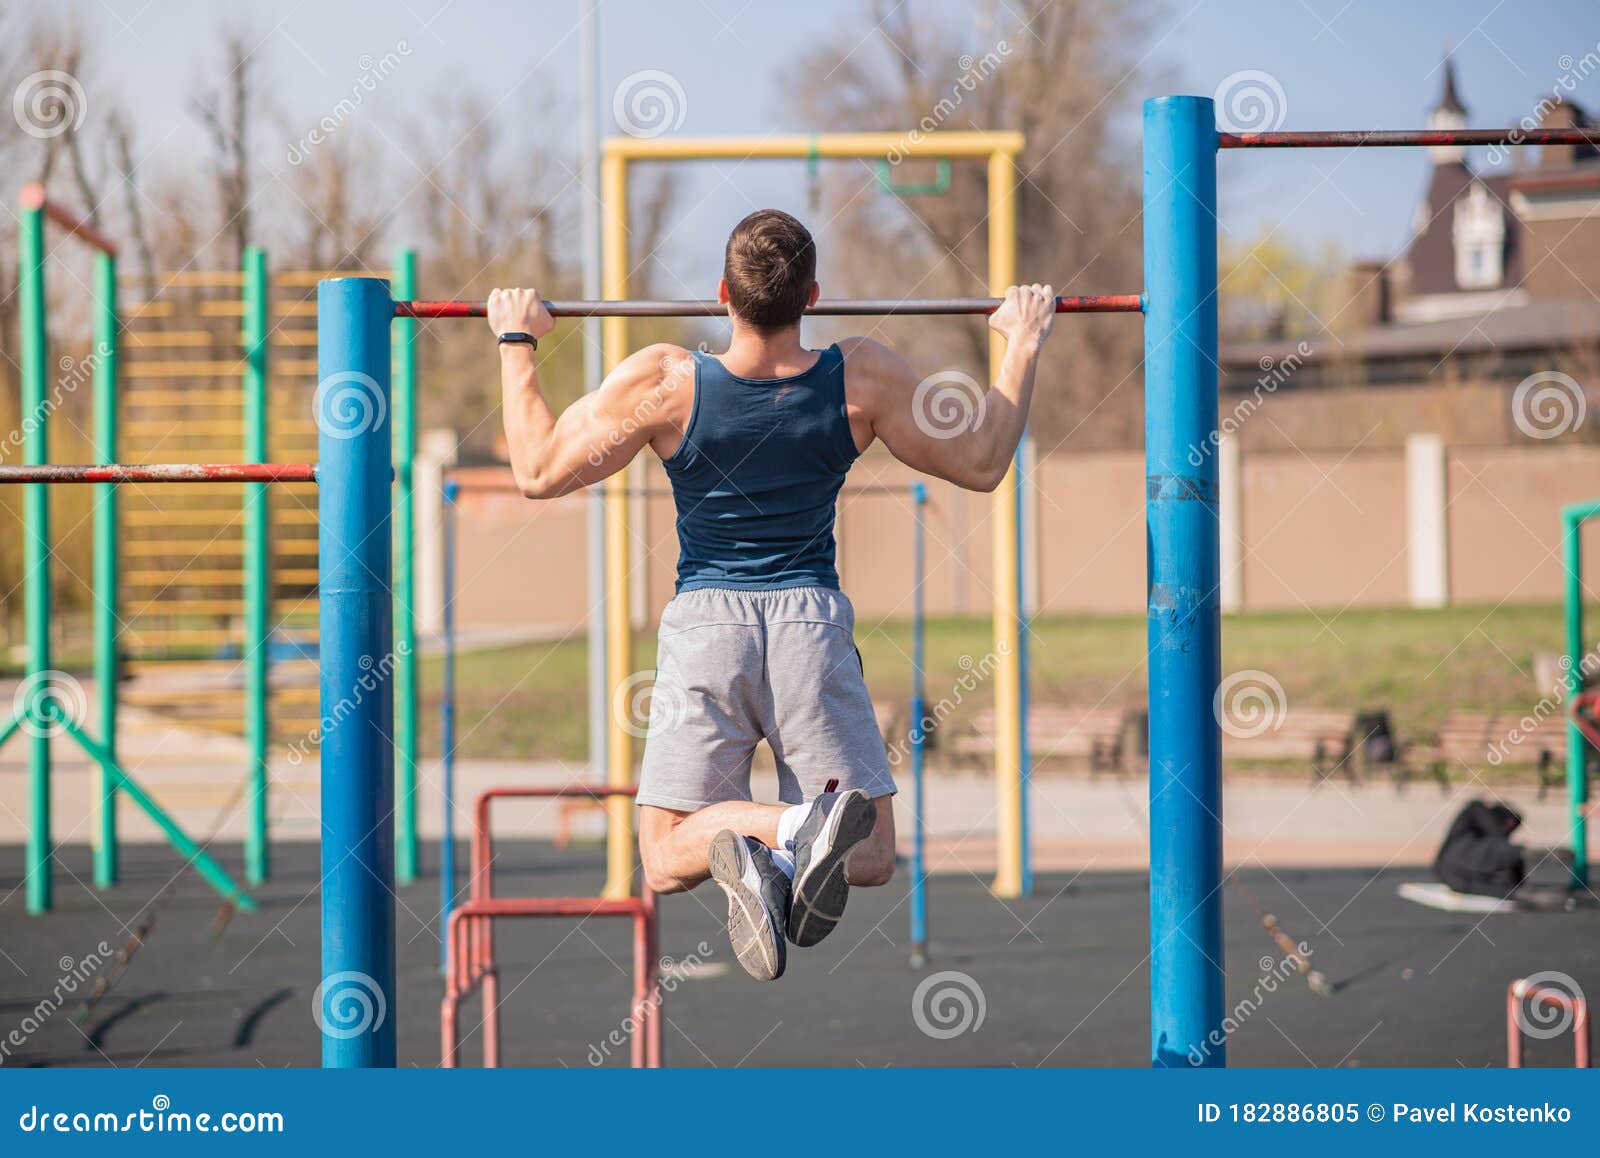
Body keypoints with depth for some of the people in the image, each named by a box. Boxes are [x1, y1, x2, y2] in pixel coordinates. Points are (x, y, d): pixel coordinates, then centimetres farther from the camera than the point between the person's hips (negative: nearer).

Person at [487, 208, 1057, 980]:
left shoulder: (662, 382, -12)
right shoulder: (863, 380, -8)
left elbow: (538, 470, -2)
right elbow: (981, 464, 6)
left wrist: (516, 344, 9)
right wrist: (1024, 344, 18)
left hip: (704, 623, -1)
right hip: (812, 622, 1)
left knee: (667, 858, 6)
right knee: (871, 854, 10)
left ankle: (785, 829, -29)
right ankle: (814, 838, -30)